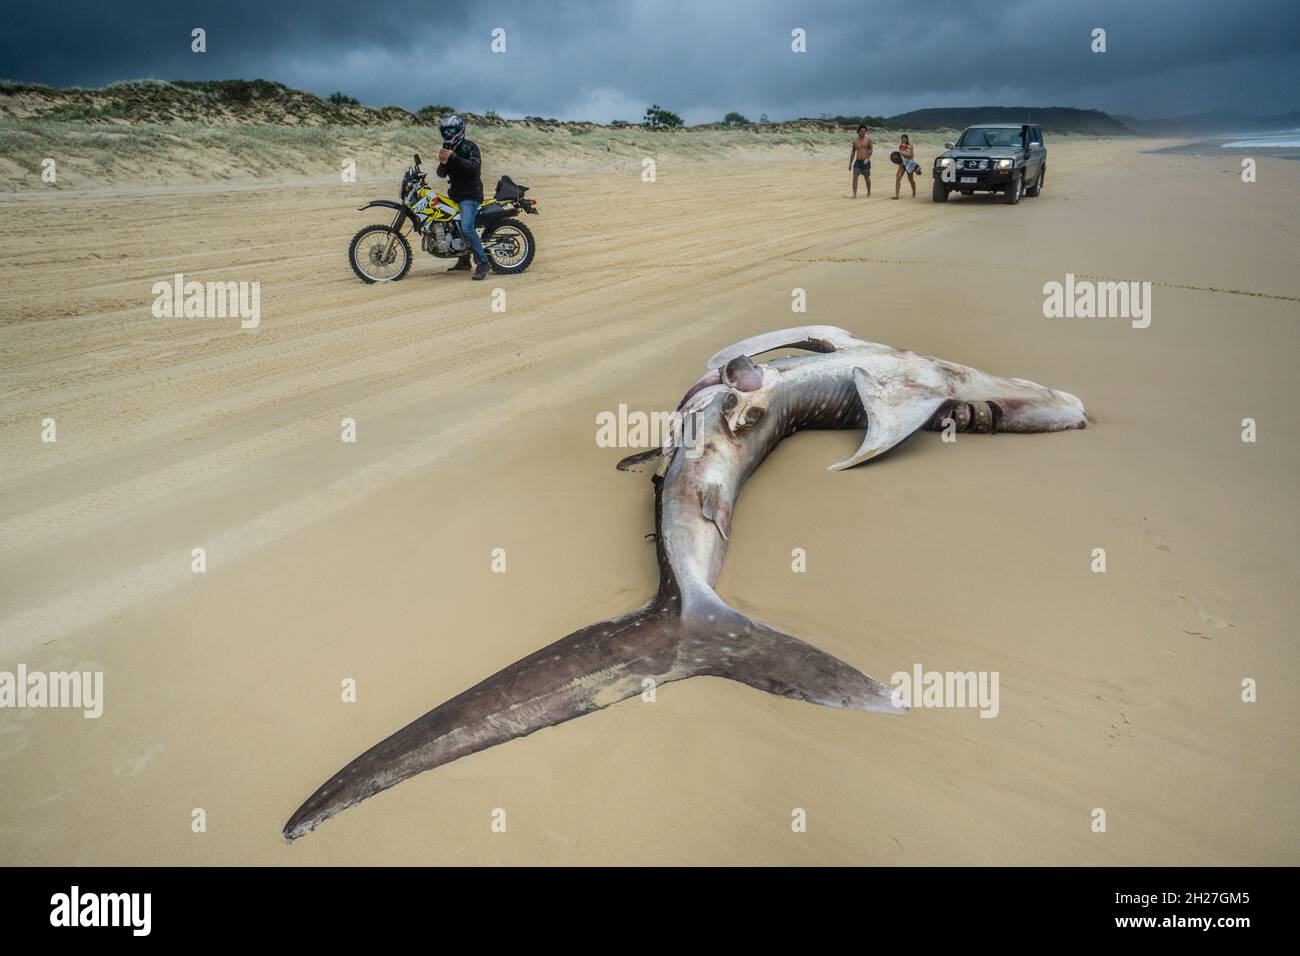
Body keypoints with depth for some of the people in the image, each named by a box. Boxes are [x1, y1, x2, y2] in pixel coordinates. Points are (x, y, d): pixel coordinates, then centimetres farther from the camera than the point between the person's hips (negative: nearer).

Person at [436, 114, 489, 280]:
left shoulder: (469, 147, -8)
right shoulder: (447, 149, 15)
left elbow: (475, 166, -25)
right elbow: (442, 174, 10)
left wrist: (453, 157, -30)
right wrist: (443, 163, -12)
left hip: (470, 193, -9)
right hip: (454, 193, 9)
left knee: (467, 228, -24)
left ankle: (482, 262, -19)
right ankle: (464, 260, 26)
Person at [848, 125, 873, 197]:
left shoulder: (868, 139, -1)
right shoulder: (855, 141, 8)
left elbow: (870, 149, -5)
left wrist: (867, 158, -21)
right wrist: (850, 163, 13)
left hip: (865, 162, -2)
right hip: (857, 161, 2)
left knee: (867, 178, 8)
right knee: (855, 178, -11)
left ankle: (869, 193, 25)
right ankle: (854, 194, -13)